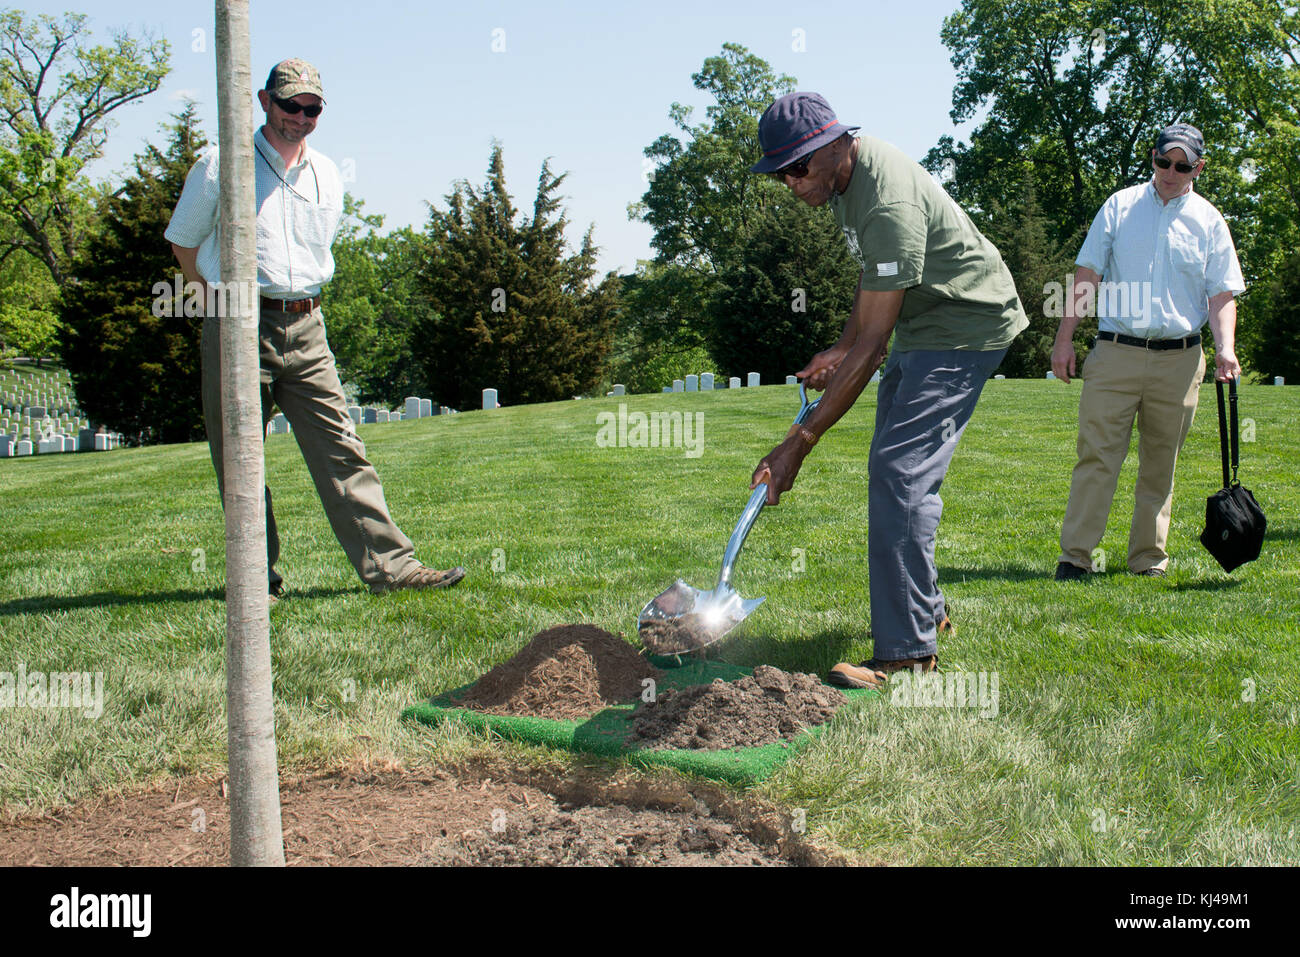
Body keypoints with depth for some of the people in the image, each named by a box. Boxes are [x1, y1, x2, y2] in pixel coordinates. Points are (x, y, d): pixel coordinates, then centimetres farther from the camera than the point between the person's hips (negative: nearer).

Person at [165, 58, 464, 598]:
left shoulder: (327, 177, 13)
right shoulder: (221, 166, 1)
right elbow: (183, 241, 10)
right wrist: (225, 299, 11)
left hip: (305, 327, 3)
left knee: (340, 450, -3)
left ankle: (389, 565, -6)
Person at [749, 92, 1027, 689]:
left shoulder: (889, 204, -32)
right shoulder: (846, 172, -1)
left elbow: (873, 342, -33)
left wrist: (800, 442, -33)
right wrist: (840, 350, 12)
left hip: (967, 328, -10)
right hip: (920, 327, 10)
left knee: (899, 474, -20)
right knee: (893, 472, 14)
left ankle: (907, 650, -18)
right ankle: (927, 610, 28)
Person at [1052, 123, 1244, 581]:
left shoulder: (1209, 221, 9)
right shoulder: (1120, 206, 7)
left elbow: (1222, 296, 6)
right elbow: (1086, 275, 6)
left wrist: (1224, 348, -11)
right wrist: (1064, 338, -1)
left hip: (1179, 360, 1)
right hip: (1116, 353, -1)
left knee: (1160, 465, 7)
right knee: (1096, 456, -8)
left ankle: (1148, 559, 16)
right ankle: (1074, 556, -6)